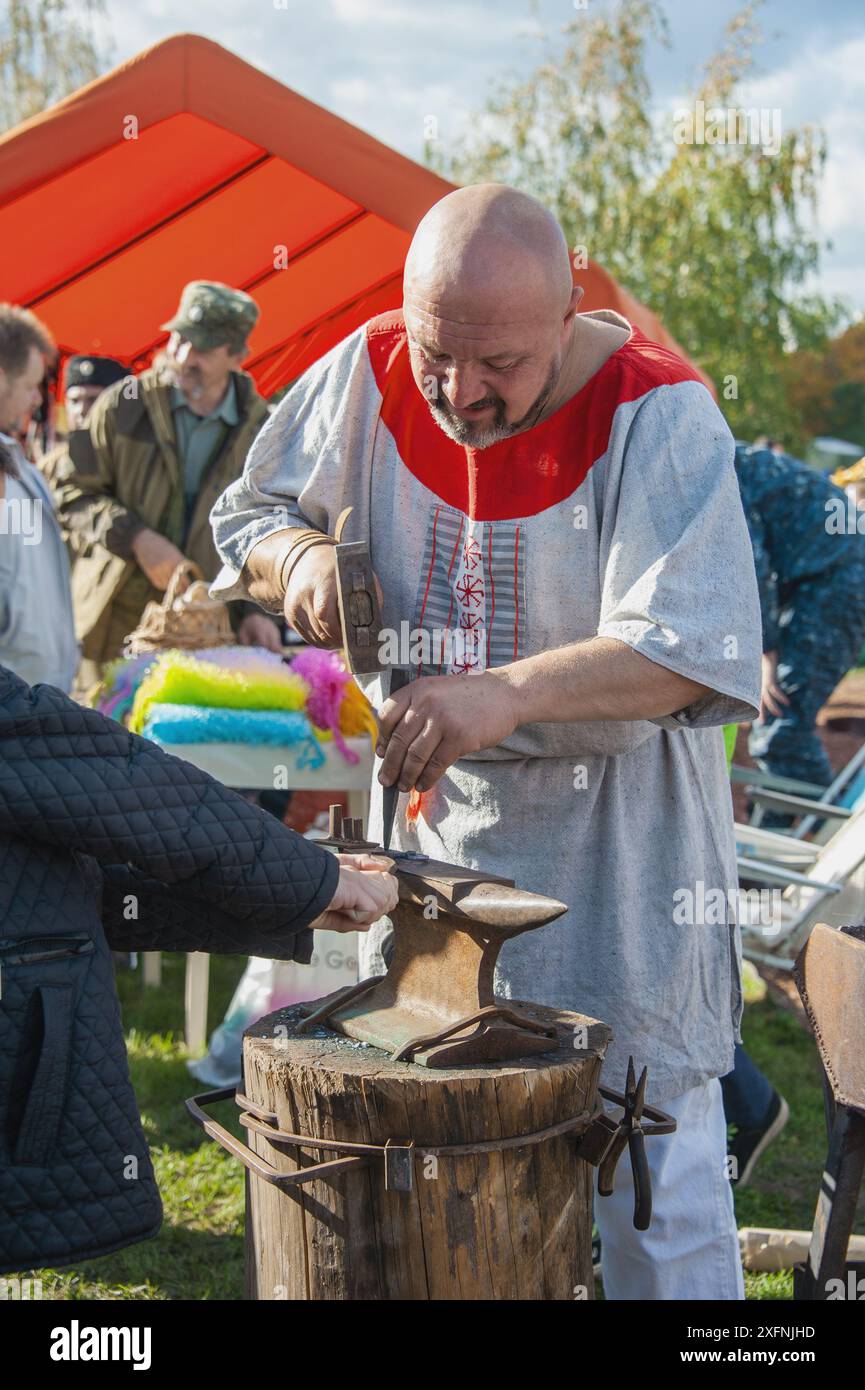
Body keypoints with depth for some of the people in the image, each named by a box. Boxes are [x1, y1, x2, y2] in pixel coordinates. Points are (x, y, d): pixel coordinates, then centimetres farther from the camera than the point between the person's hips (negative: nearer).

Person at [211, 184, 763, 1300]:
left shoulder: (657, 413, -20)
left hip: (611, 829, -4)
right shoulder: (371, 372, -7)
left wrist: (508, 693, -41)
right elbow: (247, 517, 7)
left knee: (649, 1138, 0)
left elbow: (690, 651, -27)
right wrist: (301, 557, -17)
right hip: (428, 799, 5)